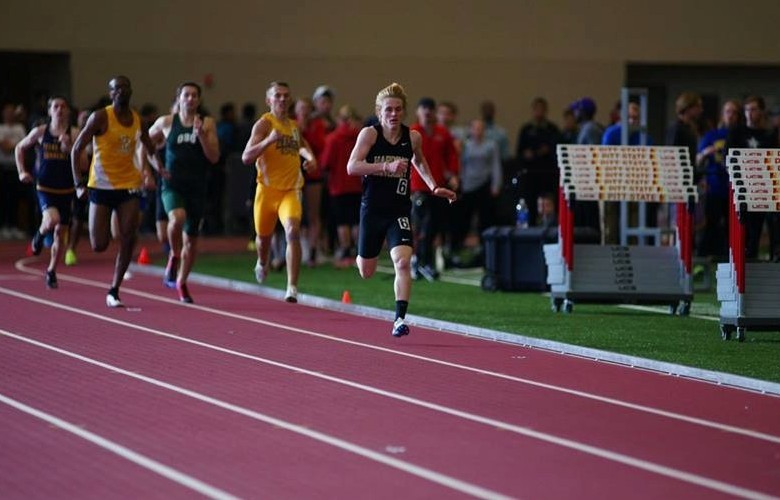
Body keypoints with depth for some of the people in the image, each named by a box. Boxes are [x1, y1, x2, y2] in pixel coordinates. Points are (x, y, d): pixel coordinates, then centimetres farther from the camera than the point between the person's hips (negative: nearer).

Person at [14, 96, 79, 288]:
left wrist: (69, 148, -24)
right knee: (51, 220, -28)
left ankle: (52, 271, 26)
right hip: (45, 188, -1)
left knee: (60, 232, 7)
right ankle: (40, 234, 8)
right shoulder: (40, 132, -1)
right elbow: (20, 148, 15)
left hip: (66, 189, 1)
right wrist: (21, 171, 6)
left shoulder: (74, 134, -4)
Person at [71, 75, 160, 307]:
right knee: (99, 245, -5)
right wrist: (79, 184, -14)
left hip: (129, 186, 3)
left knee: (128, 240, -10)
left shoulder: (138, 120, 6)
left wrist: (158, 167, -4)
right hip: (102, 187, -3)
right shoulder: (101, 117, -8)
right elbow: (77, 149, -6)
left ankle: (114, 291, 1)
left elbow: (150, 150, 18)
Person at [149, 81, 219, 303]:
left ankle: (181, 282, 28)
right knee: (177, 217, -33)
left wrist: (201, 135, -16)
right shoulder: (166, 122, 2)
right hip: (172, 185, -2)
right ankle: (174, 257, -6)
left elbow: (214, 157, -5)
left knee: (191, 240, 8)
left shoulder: (207, 123, 2)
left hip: (197, 188, 2)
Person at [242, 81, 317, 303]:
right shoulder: (264, 124, -7)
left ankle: (292, 287, -24)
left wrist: (310, 156, 13)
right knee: (264, 235, 15)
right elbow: (246, 157, -18)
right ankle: (262, 263, 52)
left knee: (293, 231, -22)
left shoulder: (294, 125, 11)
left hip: (291, 190, 2)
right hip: (268, 188, -2)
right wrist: (269, 140, -31)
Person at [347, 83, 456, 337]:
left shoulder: (413, 137, 0)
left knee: (403, 261, -22)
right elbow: (352, 166, -22)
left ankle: (400, 318, -21)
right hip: (372, 209, -1)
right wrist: (387, 166, -31)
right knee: (366, 272, 14)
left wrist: (434, 187, 12)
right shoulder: (370, 134, -10)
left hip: (400, 210, 1)